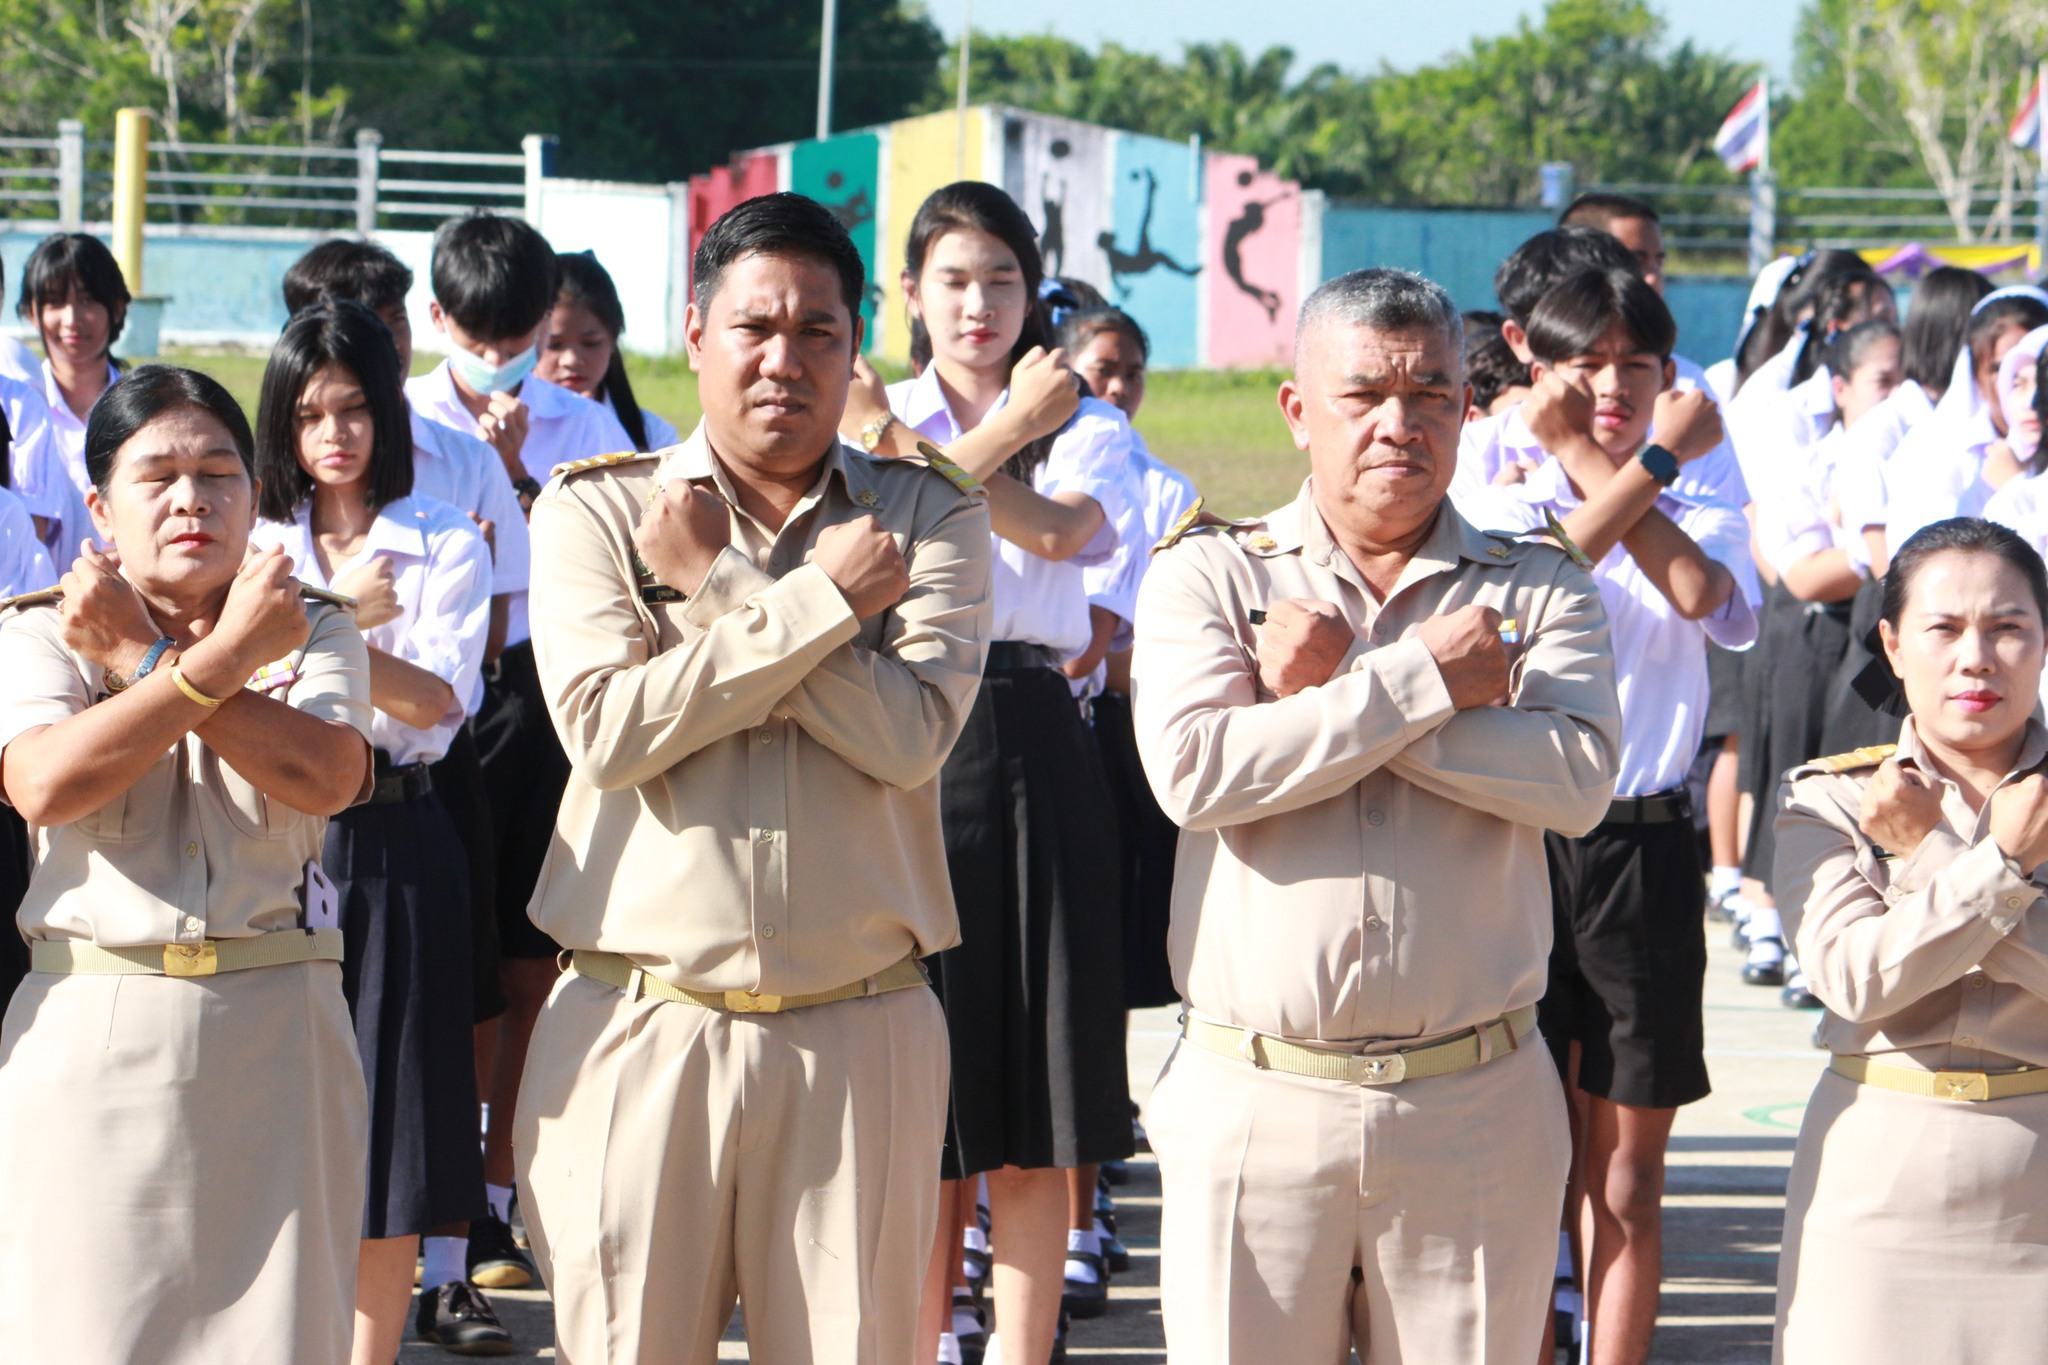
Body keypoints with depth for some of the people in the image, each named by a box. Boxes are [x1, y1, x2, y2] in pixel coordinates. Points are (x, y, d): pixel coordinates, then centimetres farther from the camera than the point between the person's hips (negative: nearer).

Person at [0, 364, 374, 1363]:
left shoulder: (314, 637, 9)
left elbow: (324, 777, -12)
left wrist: (147, 660, -10)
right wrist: (224, 655, -14)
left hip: (274, 1042, 1)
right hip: (92, 1038, -1)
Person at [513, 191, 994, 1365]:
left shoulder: (932, 518, 7)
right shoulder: (595, 510, 6)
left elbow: (911, 734, -9)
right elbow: (607, 728, -10)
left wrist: (719, 590, -7)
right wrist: (824, 600, -9)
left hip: (859, 1042, 0)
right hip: (640, 1033, 0)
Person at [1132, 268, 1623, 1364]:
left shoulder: (1539, 591, 8)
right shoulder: (1207, 577, 6)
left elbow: (1579, 779, -11)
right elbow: (1194, 771, -12)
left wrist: (1327, 692, -11)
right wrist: (1422, 679, -11)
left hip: (1475, 1108, 1)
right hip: (1252, 1100, 0)